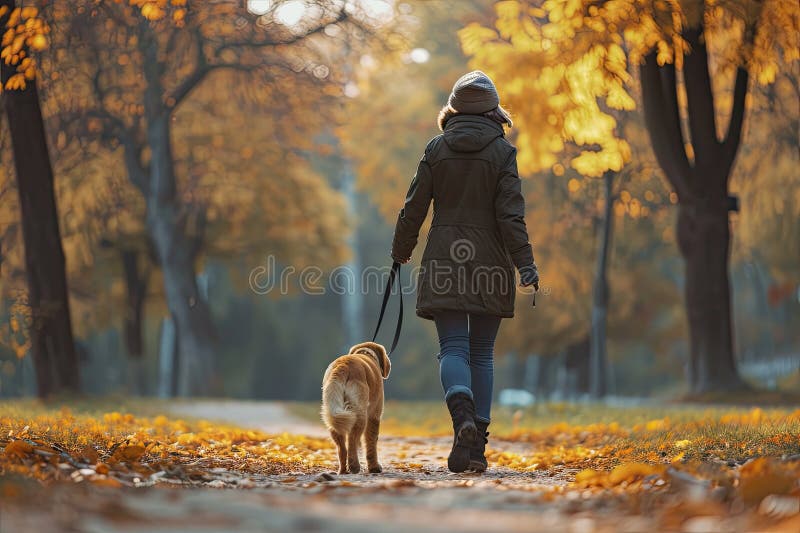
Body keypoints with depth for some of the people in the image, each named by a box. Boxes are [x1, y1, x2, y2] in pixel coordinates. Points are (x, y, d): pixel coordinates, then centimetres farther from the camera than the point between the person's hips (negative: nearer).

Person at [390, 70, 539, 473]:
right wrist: (525, 264, -9)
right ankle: (476, 446, 5)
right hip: (490, 262, 0)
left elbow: (414, 207, 4)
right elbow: (510, 213, -9)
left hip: (444, 259, 0)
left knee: (453, 348, -2)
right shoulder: (503, 151, -1)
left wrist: (400, 252, 17)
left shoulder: (437, 148, 3)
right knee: (482, 353, 8)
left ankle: (463, 414, -31)